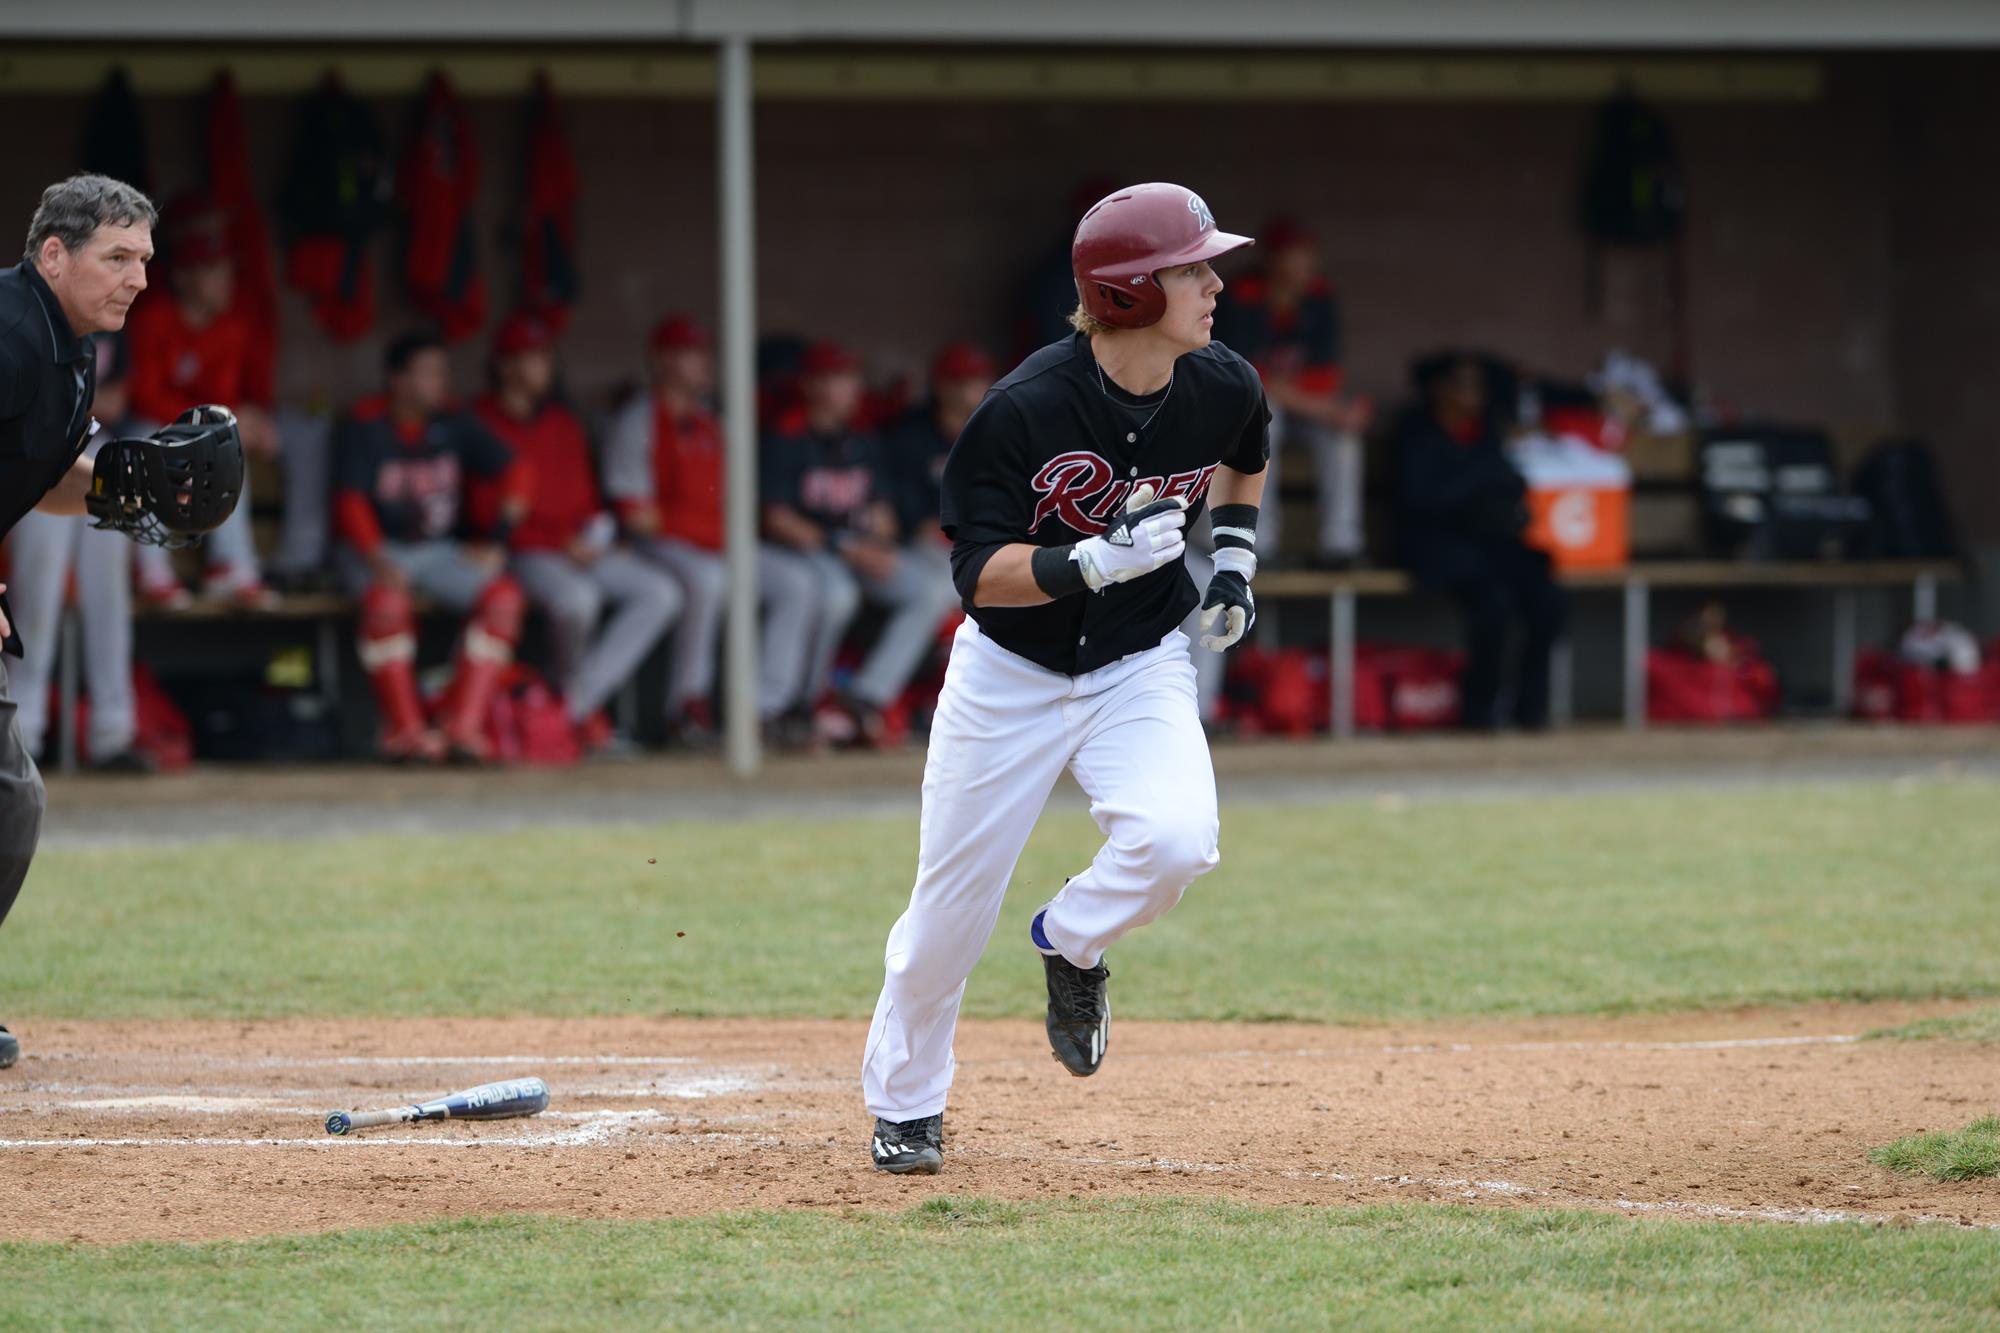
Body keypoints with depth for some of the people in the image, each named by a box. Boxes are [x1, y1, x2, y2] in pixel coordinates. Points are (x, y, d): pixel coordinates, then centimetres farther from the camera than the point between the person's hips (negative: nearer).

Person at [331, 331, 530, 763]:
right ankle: (404, 729, -32)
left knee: (504, 594, -22)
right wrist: (378, 562, -31)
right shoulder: (362, 427, -7)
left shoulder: (453, 424, 4)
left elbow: (512, 474, 3)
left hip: (440, 550, 4)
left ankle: (462, 725, -23)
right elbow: (351, 501, -16)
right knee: (386, 599, -38)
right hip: (373, 549, -4)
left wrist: (497, 543, -10)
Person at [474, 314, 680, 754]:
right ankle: (584, 713, -10)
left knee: (661, 592, -13)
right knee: (576, 597, -37)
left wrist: (599, 531, 1)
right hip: (522, 553, -8)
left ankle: (574, 704, -20)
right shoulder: (481, 422, -5)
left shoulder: (565, 424, 19)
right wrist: (563, 544, -14)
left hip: (583, 549, 8)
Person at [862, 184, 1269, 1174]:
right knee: (951, 906, 4)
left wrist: (1233, 558, 7)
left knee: (1175, 838, -26)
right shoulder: (1025, 409, -25)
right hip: (1010, 673, -2)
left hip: (1141, 668, 3)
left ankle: (1071, 944, 8)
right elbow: (980, 573, -23)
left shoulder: (1223, 388, -10)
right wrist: (1096, 560, -37)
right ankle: (904, 1106, 28)